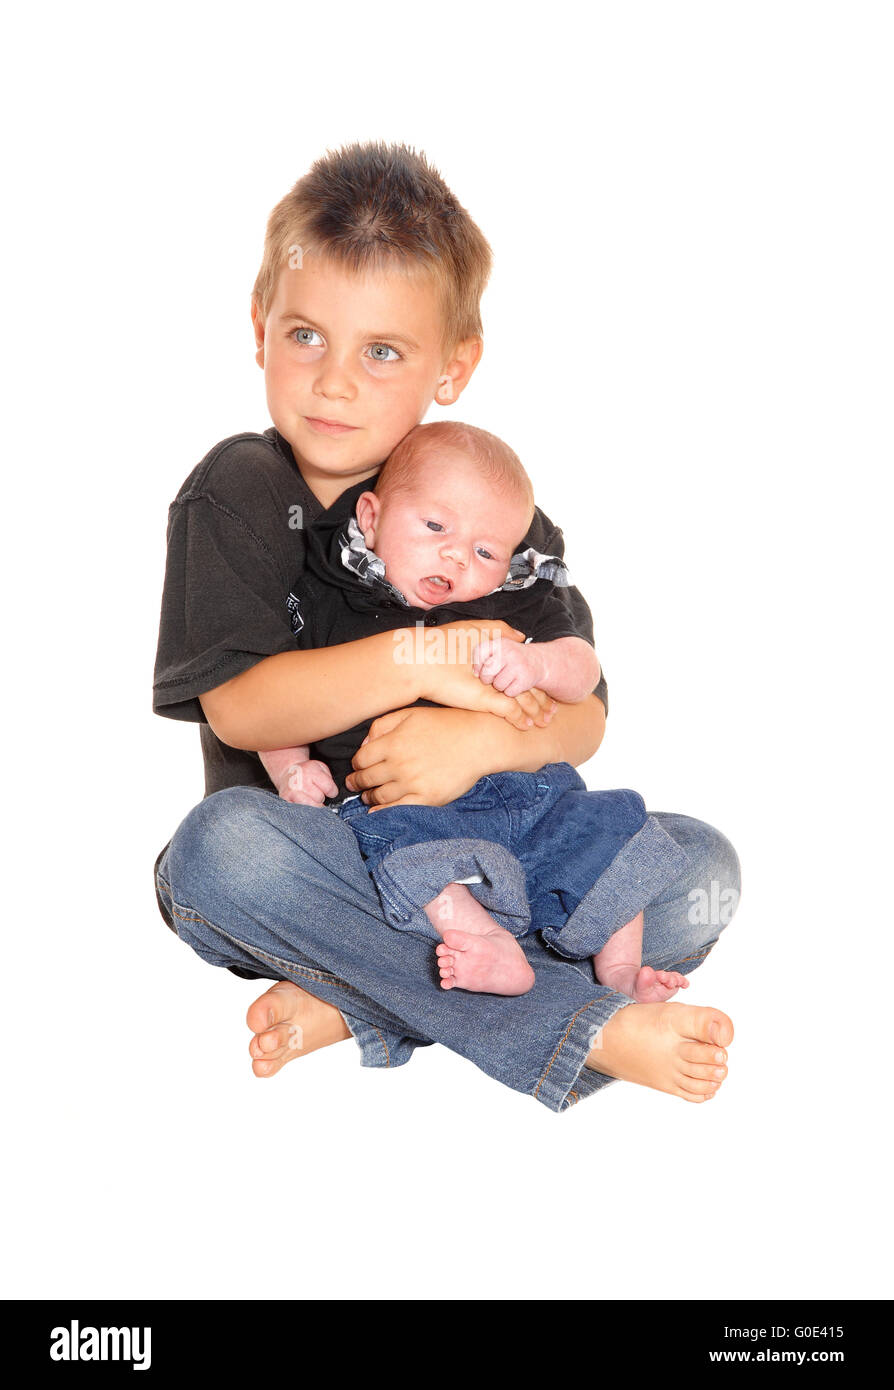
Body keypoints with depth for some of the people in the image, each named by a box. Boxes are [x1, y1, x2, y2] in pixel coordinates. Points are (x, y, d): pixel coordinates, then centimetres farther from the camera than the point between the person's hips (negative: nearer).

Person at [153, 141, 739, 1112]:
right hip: (319, 853, -2)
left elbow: (583, 718, -4)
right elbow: (233, 706, -16)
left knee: (702, 870, -17)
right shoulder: (234, 494, -4)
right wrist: (416, 662, -25)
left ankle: (358, 1007, -27)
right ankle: (586, 1028, -32)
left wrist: (486, 738, -26)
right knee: (222, 846, -37)